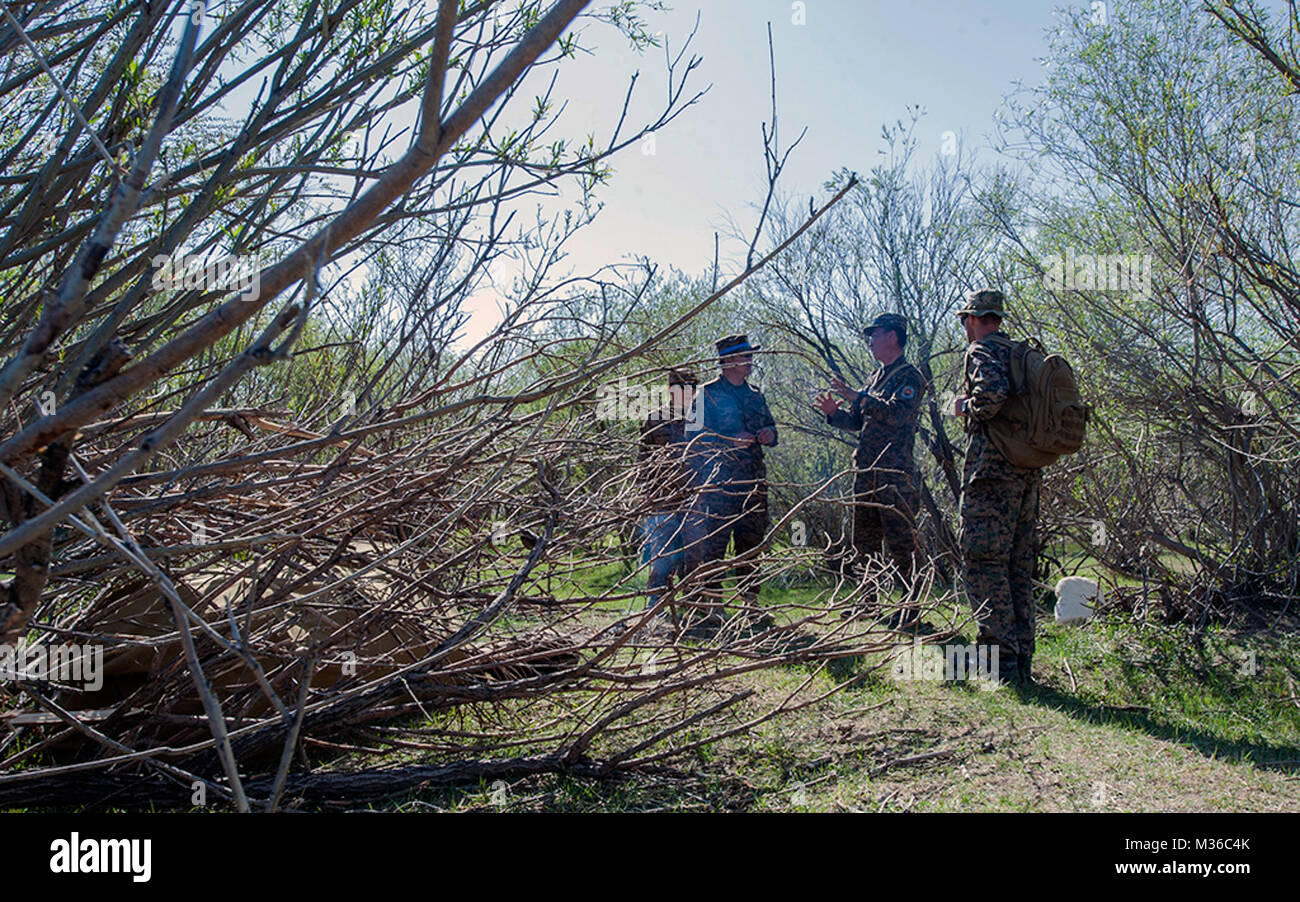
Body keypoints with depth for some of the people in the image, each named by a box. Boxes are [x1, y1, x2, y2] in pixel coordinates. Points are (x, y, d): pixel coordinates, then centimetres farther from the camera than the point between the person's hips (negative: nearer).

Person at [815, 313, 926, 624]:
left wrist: (859, 398, -24)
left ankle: (908, 607, 3)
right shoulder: (874, 378, 20)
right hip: (866, 471, 9)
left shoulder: (909, 376, -6)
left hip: (895, 473, -9)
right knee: (864, 541, 13)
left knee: (899, 543, -5)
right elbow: (858, 421, 23)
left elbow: (898, 415, -23)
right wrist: (835, 412, 5)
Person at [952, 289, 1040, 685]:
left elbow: (992, 393, -26)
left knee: (982, 564, -4)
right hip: (1028, 473, 9)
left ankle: (1002, 658, -6)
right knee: (1018, 567, 12)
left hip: (991, 470, -8)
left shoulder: (982, 350, -6)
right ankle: (1022, 661, 15)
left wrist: (967, 408, -6)